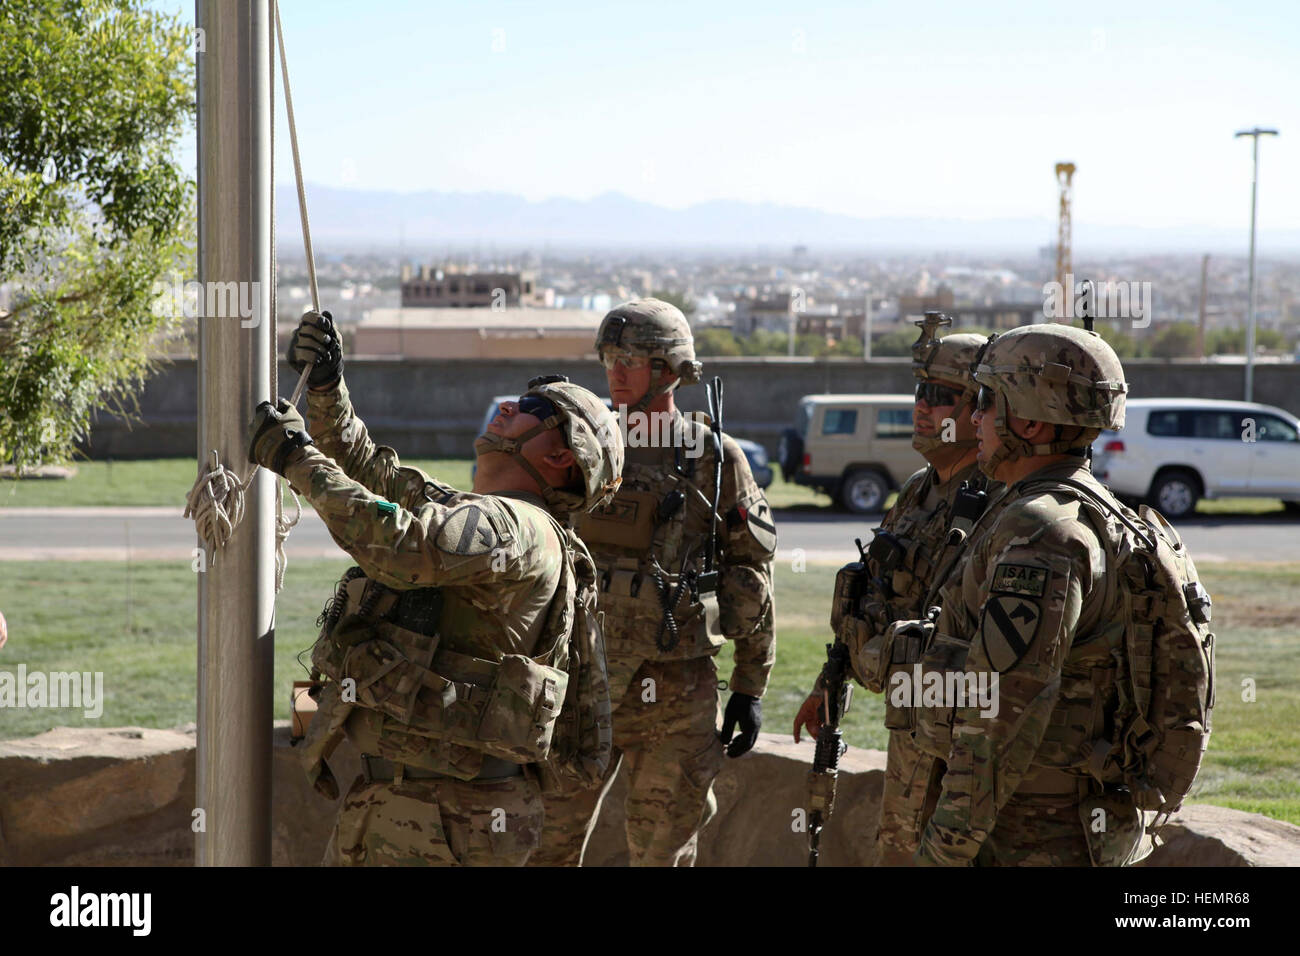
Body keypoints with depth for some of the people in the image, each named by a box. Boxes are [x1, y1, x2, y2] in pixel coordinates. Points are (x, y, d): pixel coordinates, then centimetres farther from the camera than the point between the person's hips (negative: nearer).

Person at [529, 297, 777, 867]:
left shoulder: (715, 460, 0)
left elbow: (752, 579, 4)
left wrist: (750, 688, 2)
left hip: (674, 689, -2)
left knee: (664, 848, 6)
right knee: (549, 843, 3)